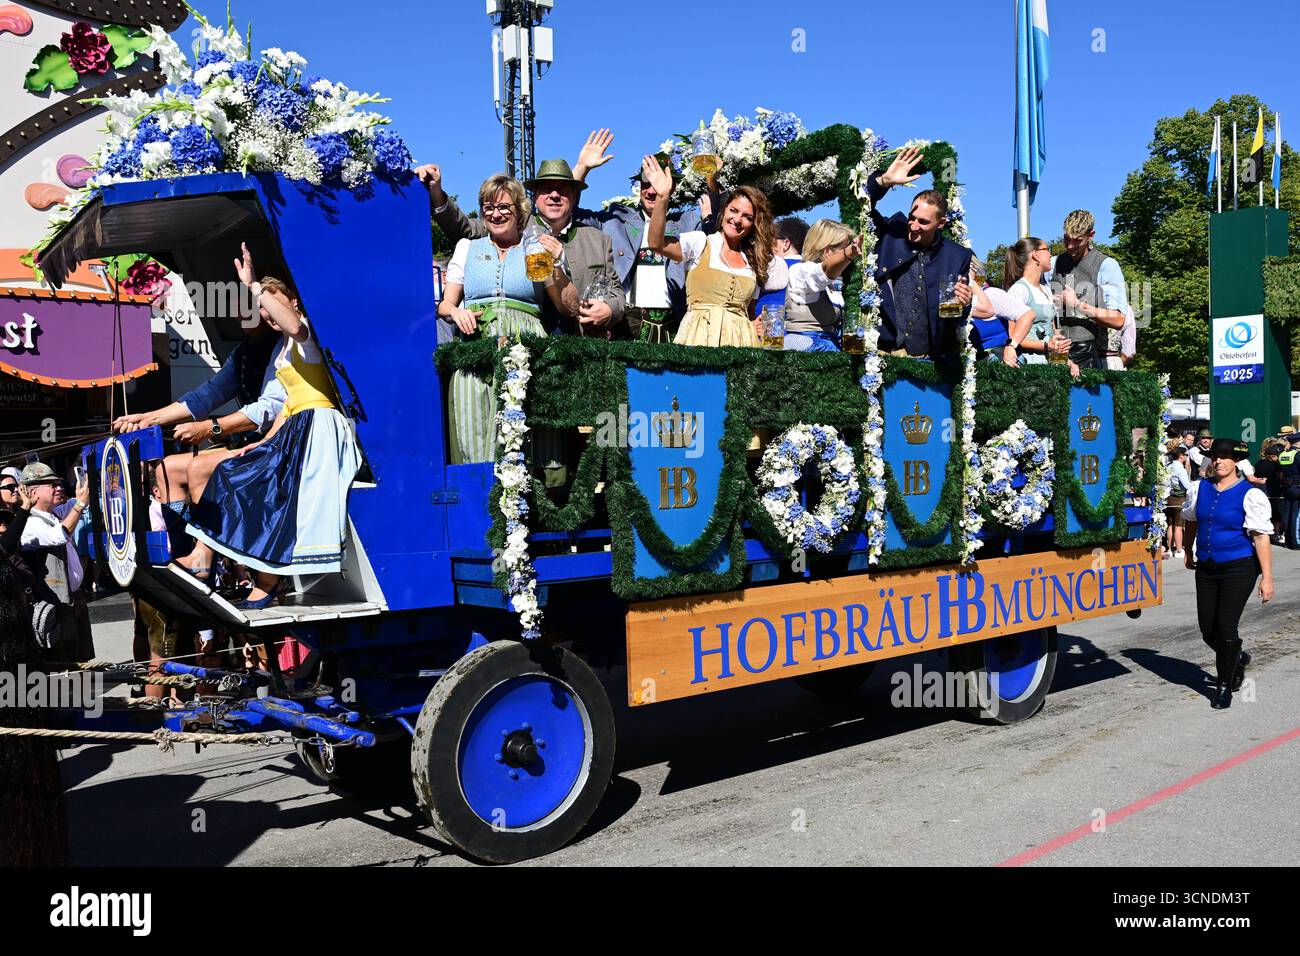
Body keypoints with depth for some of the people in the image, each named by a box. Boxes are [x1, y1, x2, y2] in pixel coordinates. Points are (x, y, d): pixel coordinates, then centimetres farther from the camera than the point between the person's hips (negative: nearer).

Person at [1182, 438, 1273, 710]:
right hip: (1206, 567, 5)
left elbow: (1261, 537, -12)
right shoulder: (1199, 488, 5)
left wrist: (1267, 577, -16)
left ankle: (1224, 687, 10)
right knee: (1208, 629, 7)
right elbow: (1190, 522, 21)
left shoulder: (1250, 495, -10)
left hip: (1239, 567, -5)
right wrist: (1189, 554, 29)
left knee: (1225, 627, -7)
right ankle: (1237, 658, 40)